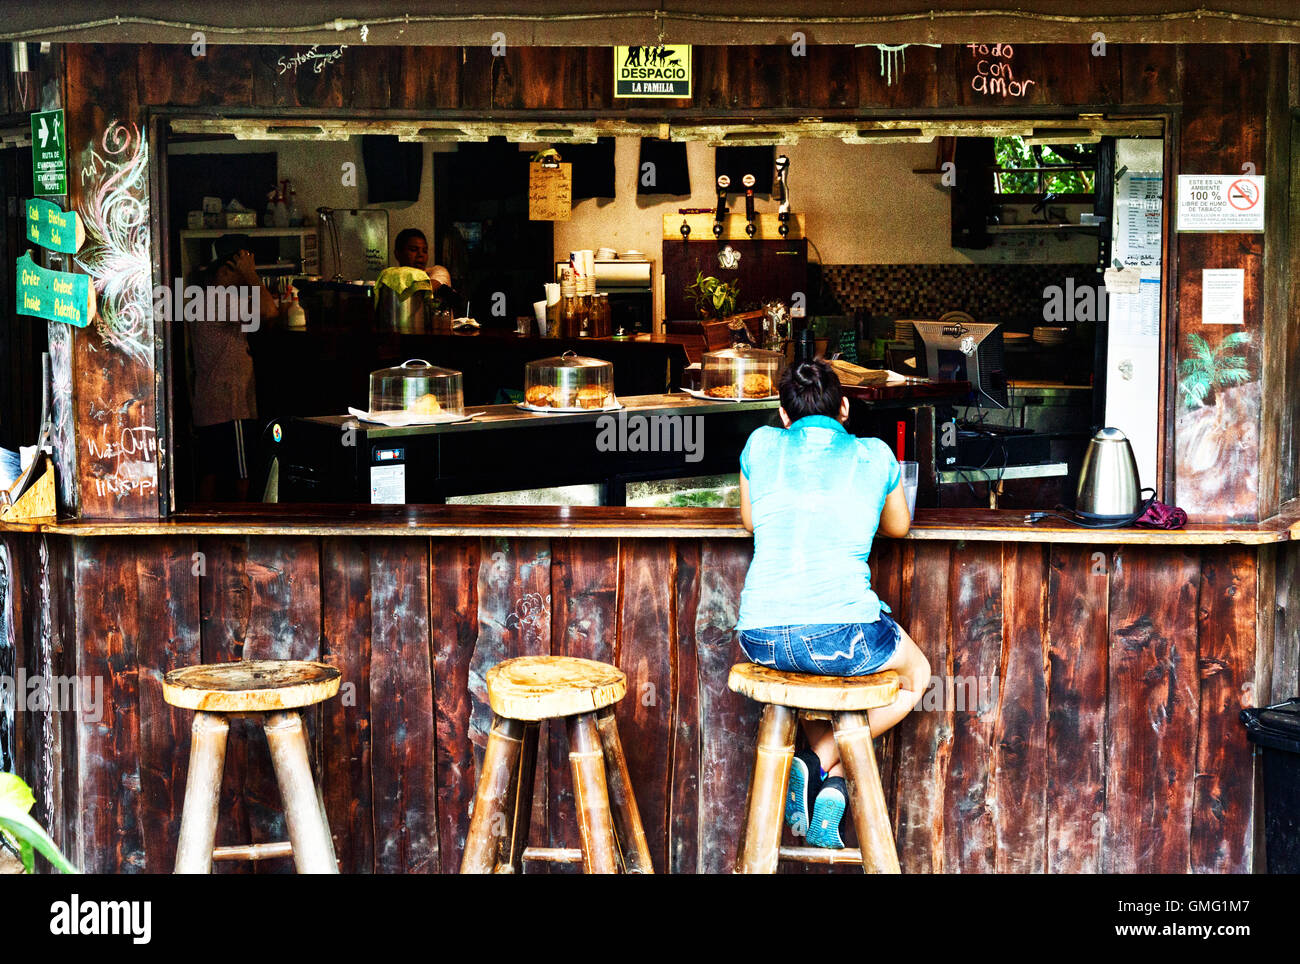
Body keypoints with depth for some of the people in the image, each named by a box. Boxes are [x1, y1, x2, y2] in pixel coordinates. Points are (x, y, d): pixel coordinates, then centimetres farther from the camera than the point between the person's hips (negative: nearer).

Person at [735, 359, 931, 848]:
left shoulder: (762, 444, 12)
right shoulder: (875, 455, 11)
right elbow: (898, 527, 29)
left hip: (761, 637, 3)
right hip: (843, 631, -3)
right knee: (915, 675, 29)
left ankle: (817, 764, 16)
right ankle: (828, 765, 10)